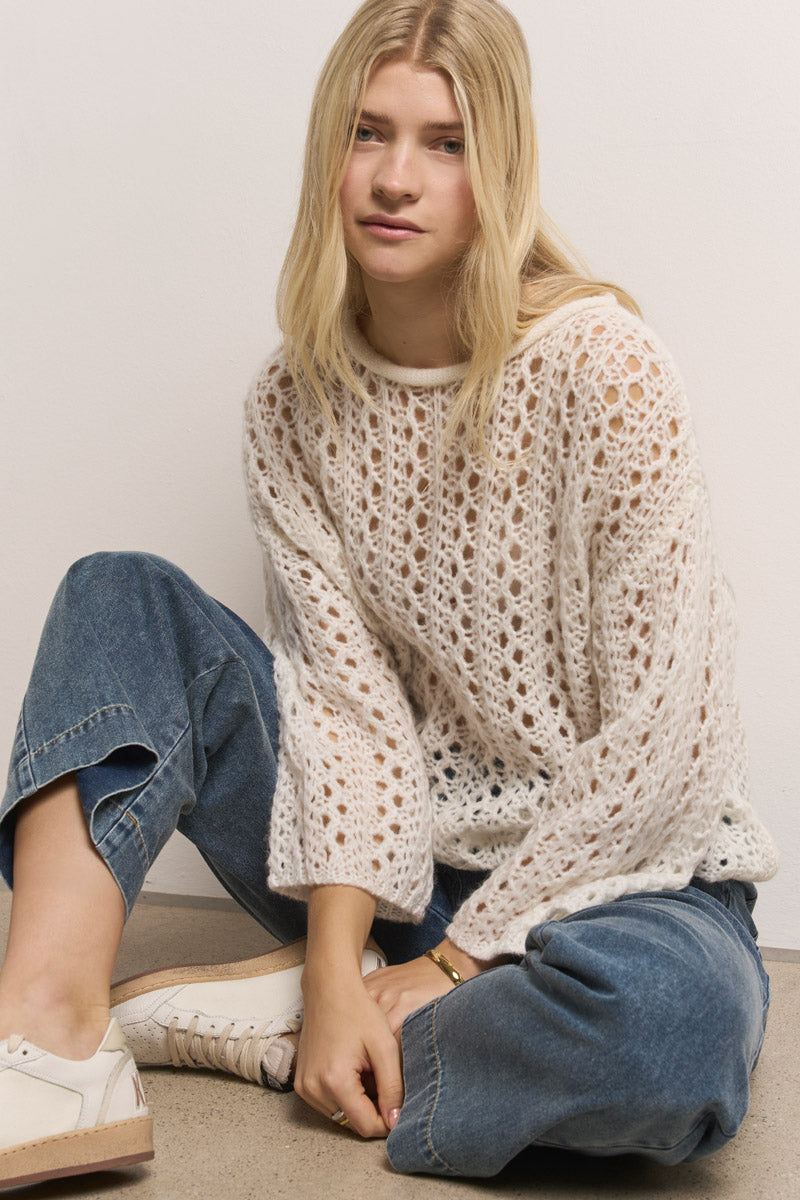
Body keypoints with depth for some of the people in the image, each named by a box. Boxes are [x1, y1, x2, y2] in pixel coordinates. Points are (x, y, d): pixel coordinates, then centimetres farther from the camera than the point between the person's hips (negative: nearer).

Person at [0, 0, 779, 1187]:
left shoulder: (600, 366, -18)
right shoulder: (296, 403, -1)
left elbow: (663, 734, -19)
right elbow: (348, 696, -7)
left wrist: (450, 962, -15)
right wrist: (337, 964, -20)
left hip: (607, 865, -4)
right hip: (398, 855, 4)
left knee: (671, 1023, -39)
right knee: (121, 598, -6)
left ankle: (255, 1023, -15)